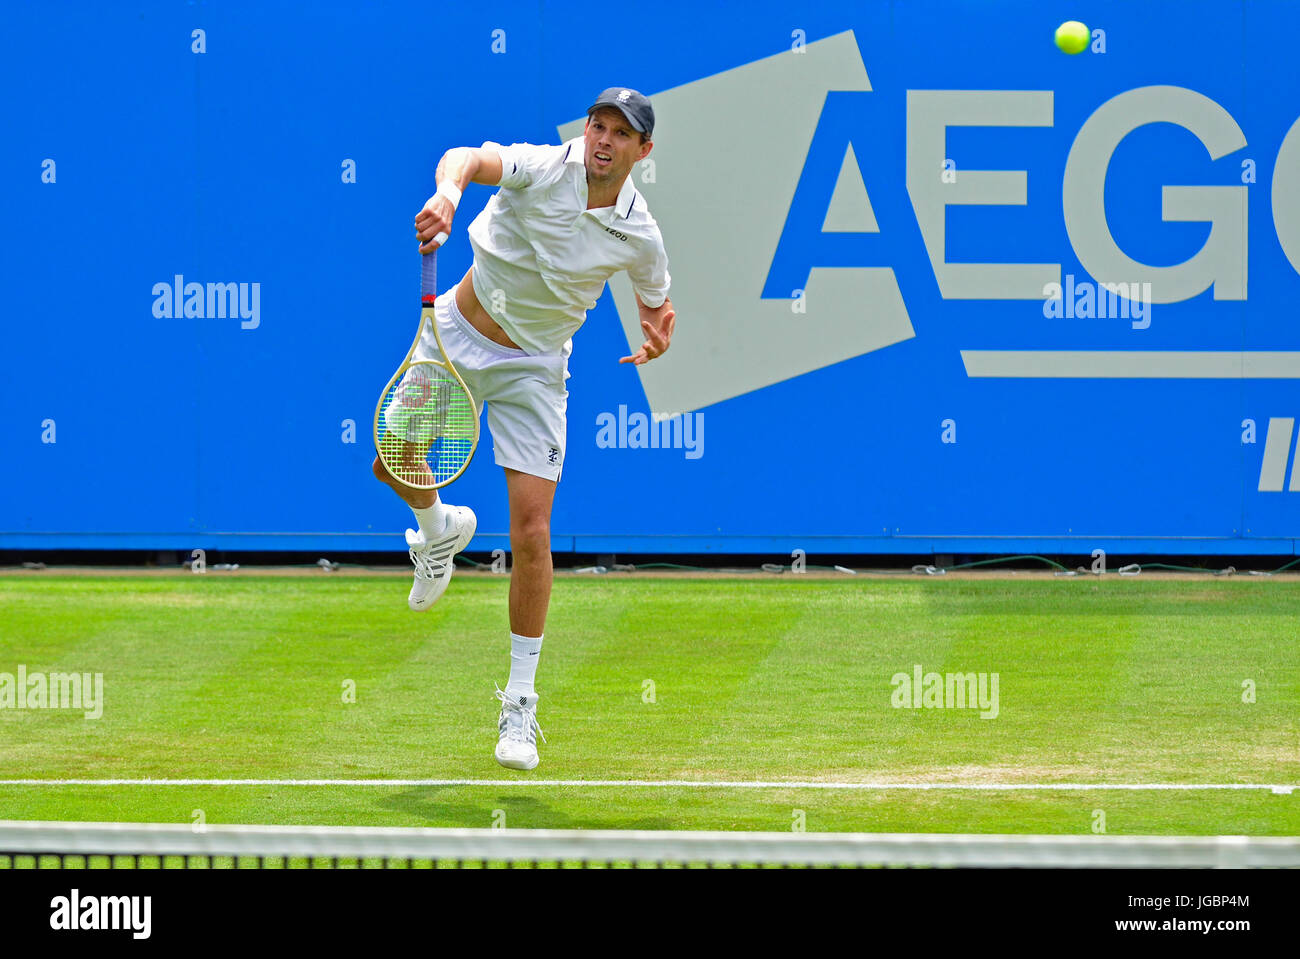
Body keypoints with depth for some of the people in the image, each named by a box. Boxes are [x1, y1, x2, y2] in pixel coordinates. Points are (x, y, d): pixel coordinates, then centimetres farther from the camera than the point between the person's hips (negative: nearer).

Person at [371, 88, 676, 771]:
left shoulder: (640, 237, -11)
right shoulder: (543, 170, -19)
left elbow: (656, 306, 9)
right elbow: (470, 158, -38)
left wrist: (657, 339, -15)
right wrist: (448, 192, -61)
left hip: (531, 370, 0)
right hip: (456, 336, 0)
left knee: (531, 533, -8)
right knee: (392, 462, -3)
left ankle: (521, 701, 4)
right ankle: (438, 526, 37)